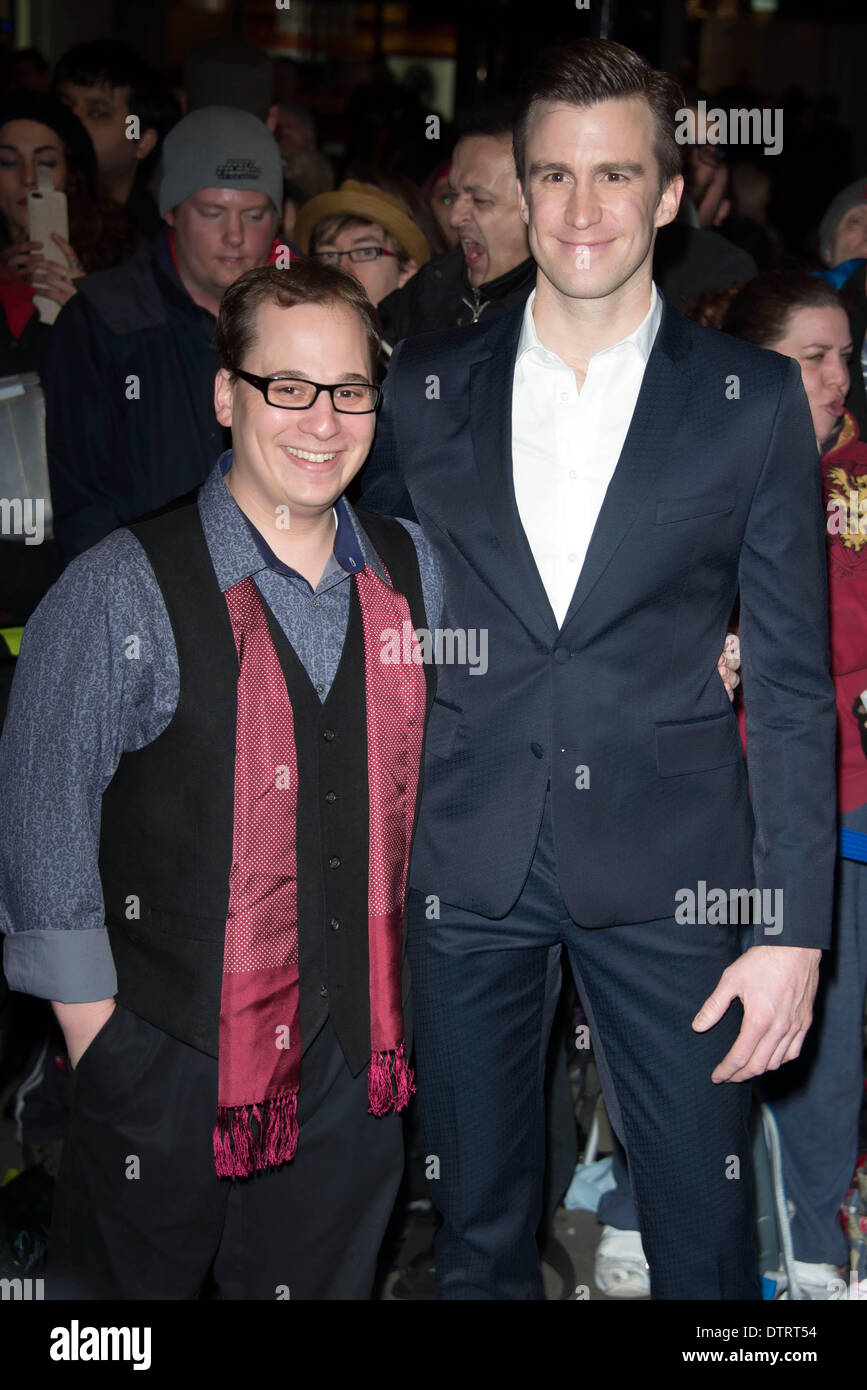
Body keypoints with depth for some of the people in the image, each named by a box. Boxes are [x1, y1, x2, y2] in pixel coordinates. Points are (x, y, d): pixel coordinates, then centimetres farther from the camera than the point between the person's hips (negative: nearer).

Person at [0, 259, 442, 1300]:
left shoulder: (414, 574, 1)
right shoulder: (121, 592, -12)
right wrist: (100, 1047, -7)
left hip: (357, 1059, 4)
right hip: (168, 1062, -3)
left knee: (323, 1281, 18)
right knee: (128, 1282, 13)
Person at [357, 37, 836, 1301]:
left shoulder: (756, 400, 0)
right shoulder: (424, 389, 5)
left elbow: (793, 682, -1)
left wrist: (795, 925, -6)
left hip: (667, 867, -1)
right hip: (467, 863, 2)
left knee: (704, 1240, 8)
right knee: (477, 1236, 15)